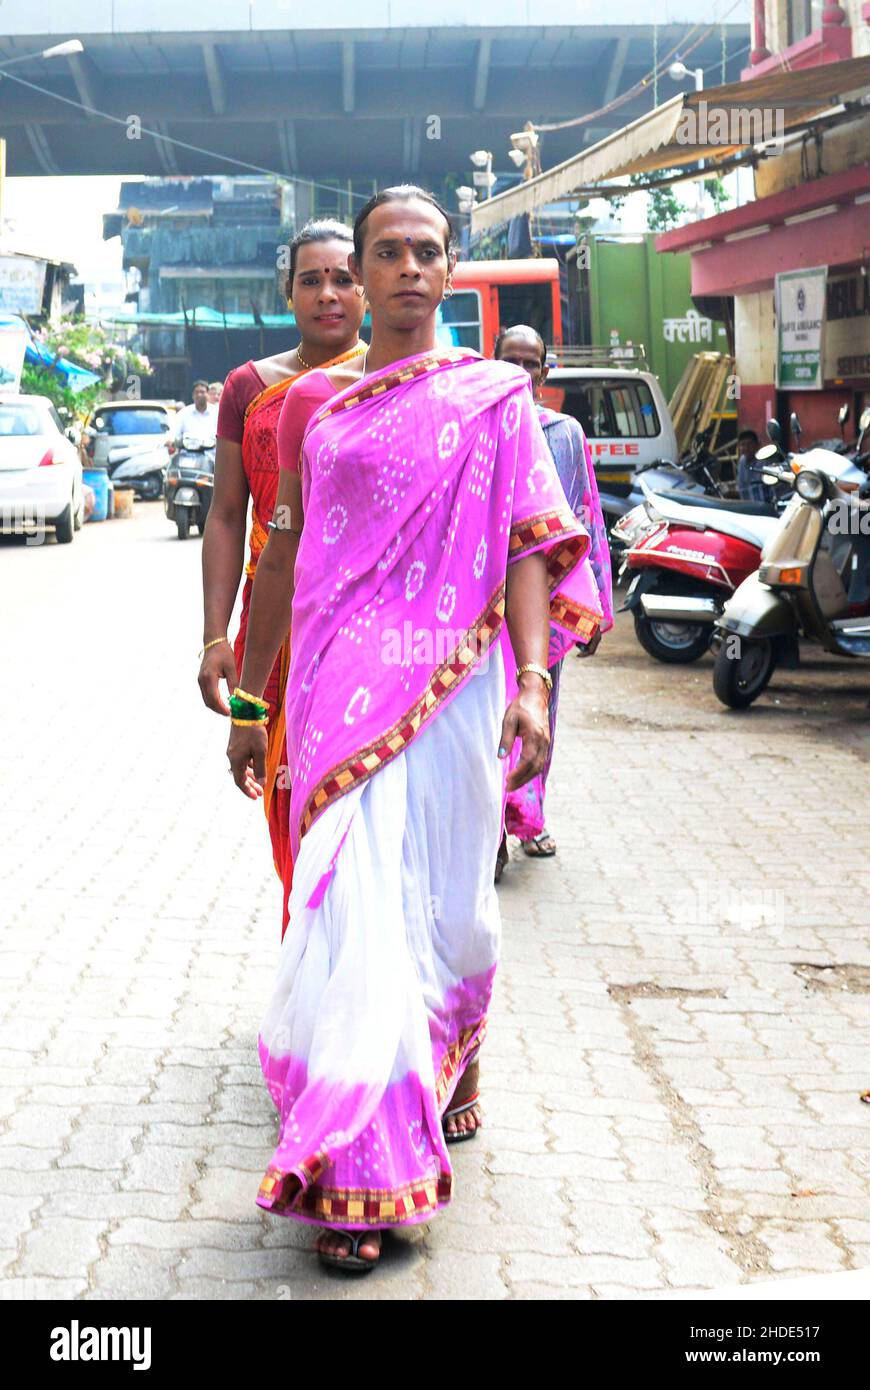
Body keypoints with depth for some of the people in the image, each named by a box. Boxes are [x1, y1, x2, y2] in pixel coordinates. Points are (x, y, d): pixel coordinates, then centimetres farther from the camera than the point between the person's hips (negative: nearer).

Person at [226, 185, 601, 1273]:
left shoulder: (492, 395, 4)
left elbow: (528, 545, -1)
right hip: (338, 683, 2)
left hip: (454, 681, -1)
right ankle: (362, 1178, 6)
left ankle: (449, 1060, 37)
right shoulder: (314, 400, 11)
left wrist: (532, 679, -14)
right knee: (355, 904, -3)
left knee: (444, 897, 8)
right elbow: (282, 556, 15)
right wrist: (249, 702, 16)